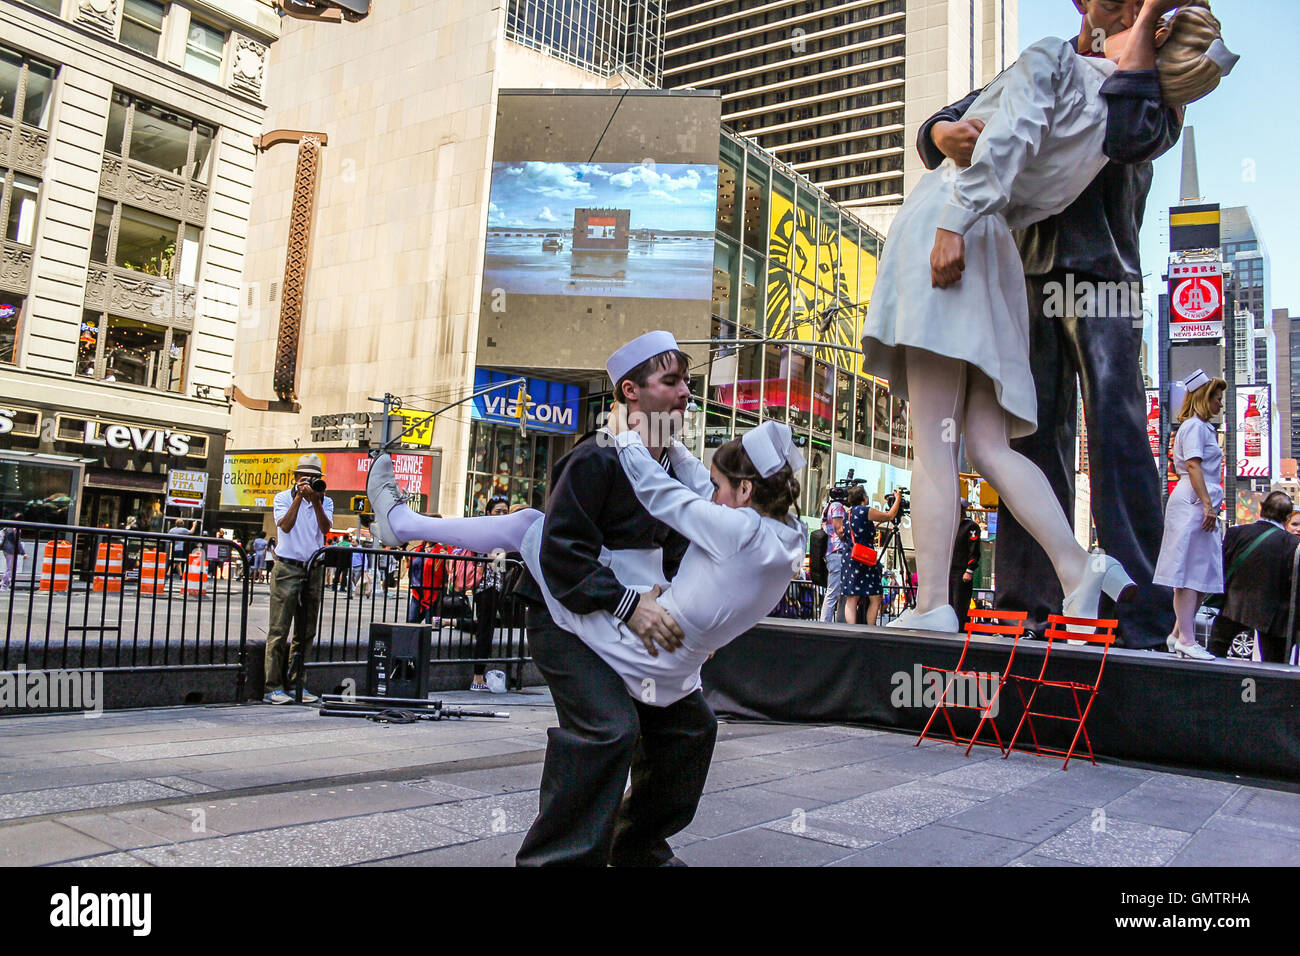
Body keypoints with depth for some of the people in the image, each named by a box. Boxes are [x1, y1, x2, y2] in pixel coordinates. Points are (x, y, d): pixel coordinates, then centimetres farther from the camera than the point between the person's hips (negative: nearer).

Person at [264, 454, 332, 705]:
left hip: (314, 569, 4)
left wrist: (316, 501, -17)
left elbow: (326, 528, -7)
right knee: (279, 630, -5)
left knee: (306, 632, 6)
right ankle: (273, 688, -2)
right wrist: (299, 497, -15)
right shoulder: (283, 497, 5)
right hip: (287, 568, -4)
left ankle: (295, 684, 14)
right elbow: (285, 526, -12)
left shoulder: (325, 502, 11)